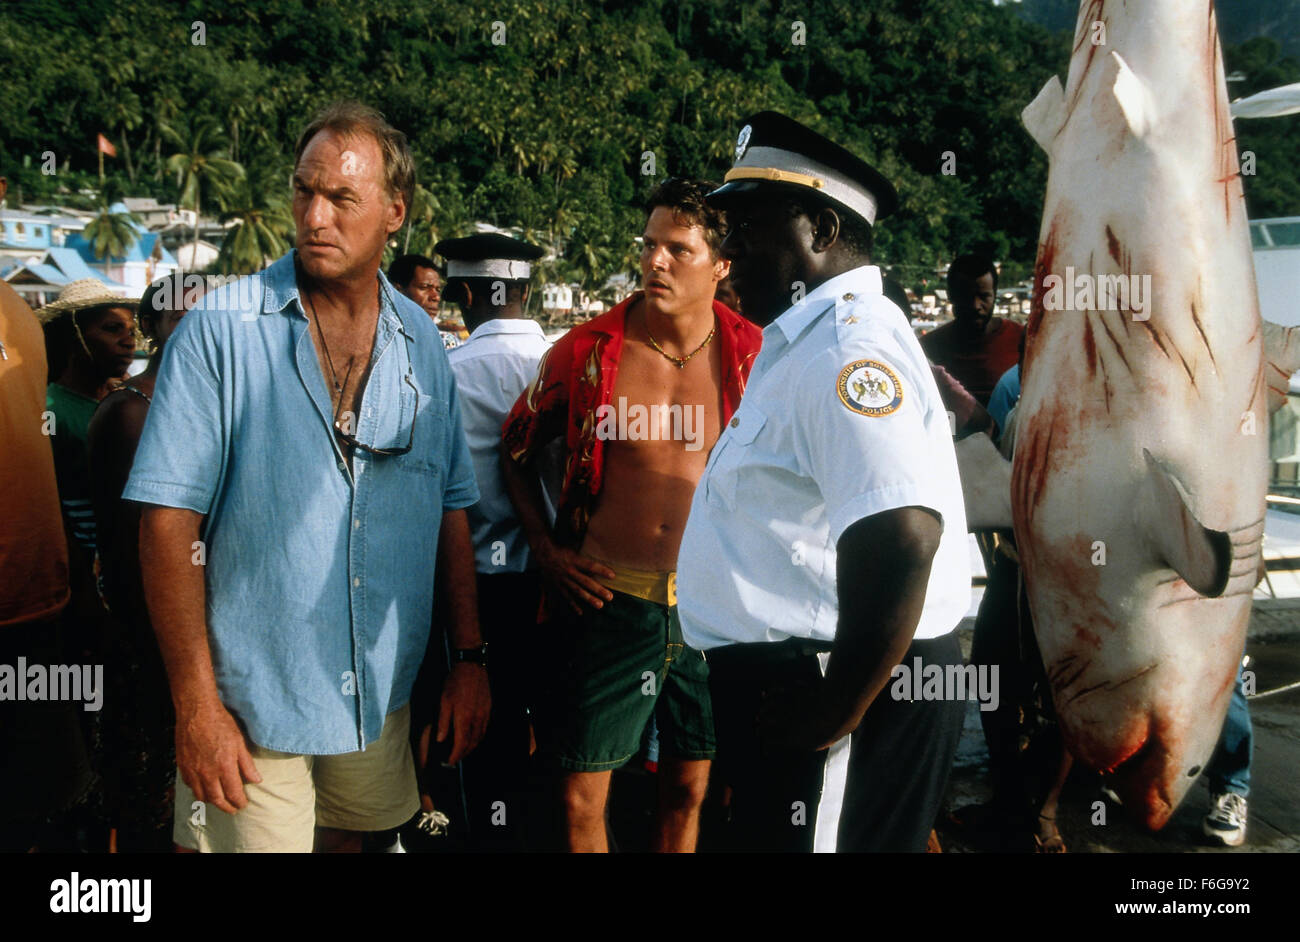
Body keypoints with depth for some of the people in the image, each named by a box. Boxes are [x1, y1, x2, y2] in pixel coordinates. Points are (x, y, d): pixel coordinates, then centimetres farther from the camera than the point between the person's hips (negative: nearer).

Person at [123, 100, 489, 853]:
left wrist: (470, 659, 4)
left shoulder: (422, 344, 3)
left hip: (383, 698, 4)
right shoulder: (220, 330, -10)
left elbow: (452, 508, 8)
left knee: (352, 836, 19)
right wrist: (196, 703, -15)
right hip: (251, 706, -4)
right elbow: (170, 521, -12)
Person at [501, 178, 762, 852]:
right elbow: (516, 449, 10)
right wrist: (547, 550, 1)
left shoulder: (751, 355, -3)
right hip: (609, 600, -1)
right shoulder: (587, 350, -4)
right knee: (582, 796, 4)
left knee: (690, 787, 15)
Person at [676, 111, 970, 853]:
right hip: (798, 678, 10)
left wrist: (838, 713, -23)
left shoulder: (847, 345, -19)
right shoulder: (809, 338, 15)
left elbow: (902, 537, -31)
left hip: (851, 683, -10)